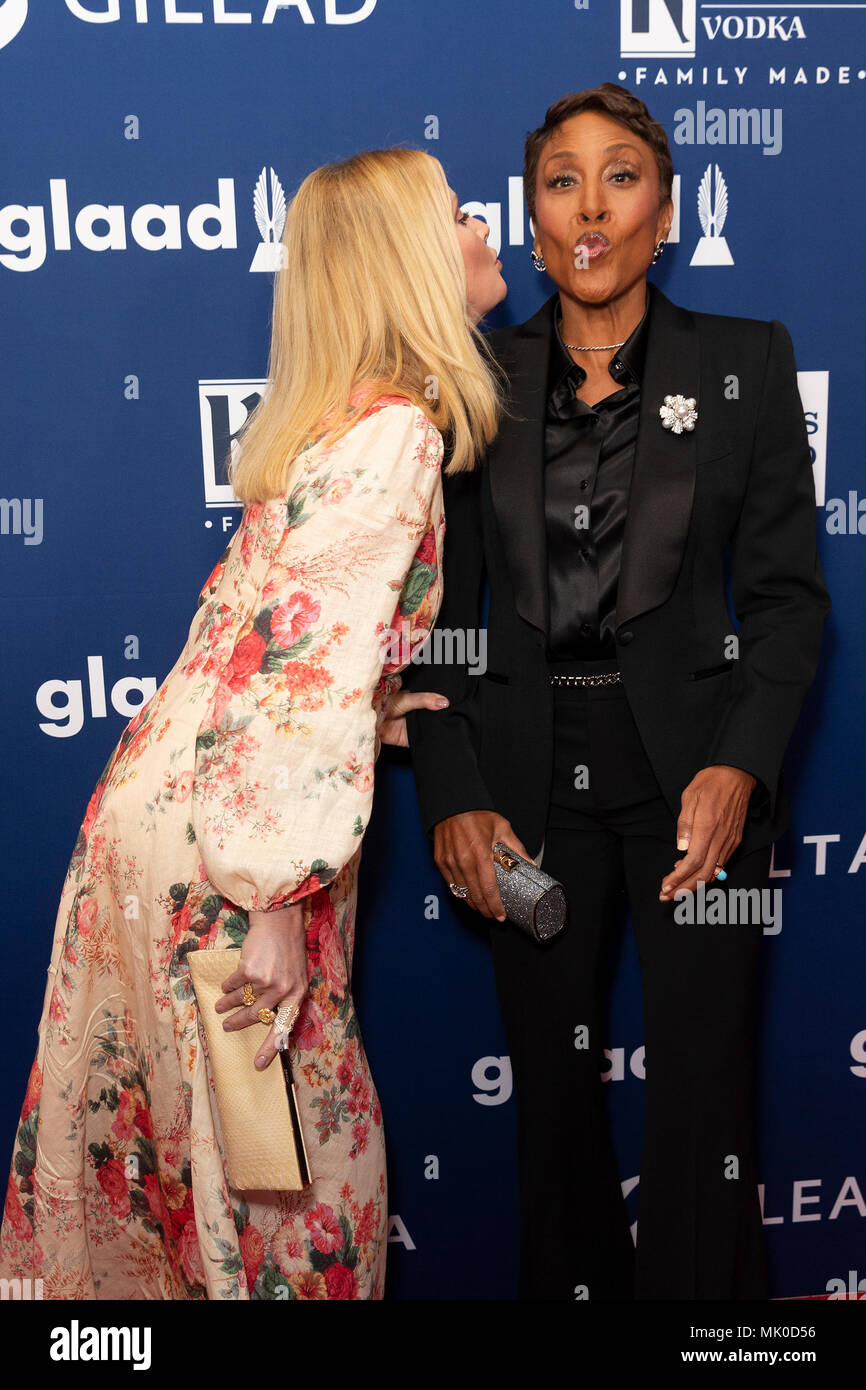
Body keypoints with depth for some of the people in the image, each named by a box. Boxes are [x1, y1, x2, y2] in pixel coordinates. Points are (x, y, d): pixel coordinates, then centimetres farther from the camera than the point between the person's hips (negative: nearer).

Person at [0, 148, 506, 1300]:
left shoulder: (338, 415, 12)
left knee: (160, 1116, 21)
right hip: (217, 852, -9)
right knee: (287, 1147, 7)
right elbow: (308, 663, -25)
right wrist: (272, 898, -25)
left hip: (165, 808, 9)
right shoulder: (398, 430, -16)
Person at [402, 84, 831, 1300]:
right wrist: (452, 798, -4)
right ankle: (570, 1285, 33)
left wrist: (739, 765, -12)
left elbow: (787, 592, 1)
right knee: (552, 1081, 12)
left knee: (704, 1087, 1)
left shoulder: (746, 363, 3)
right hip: (532, 776, 2)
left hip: (692, 765, -1)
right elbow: (438, 608, 5)